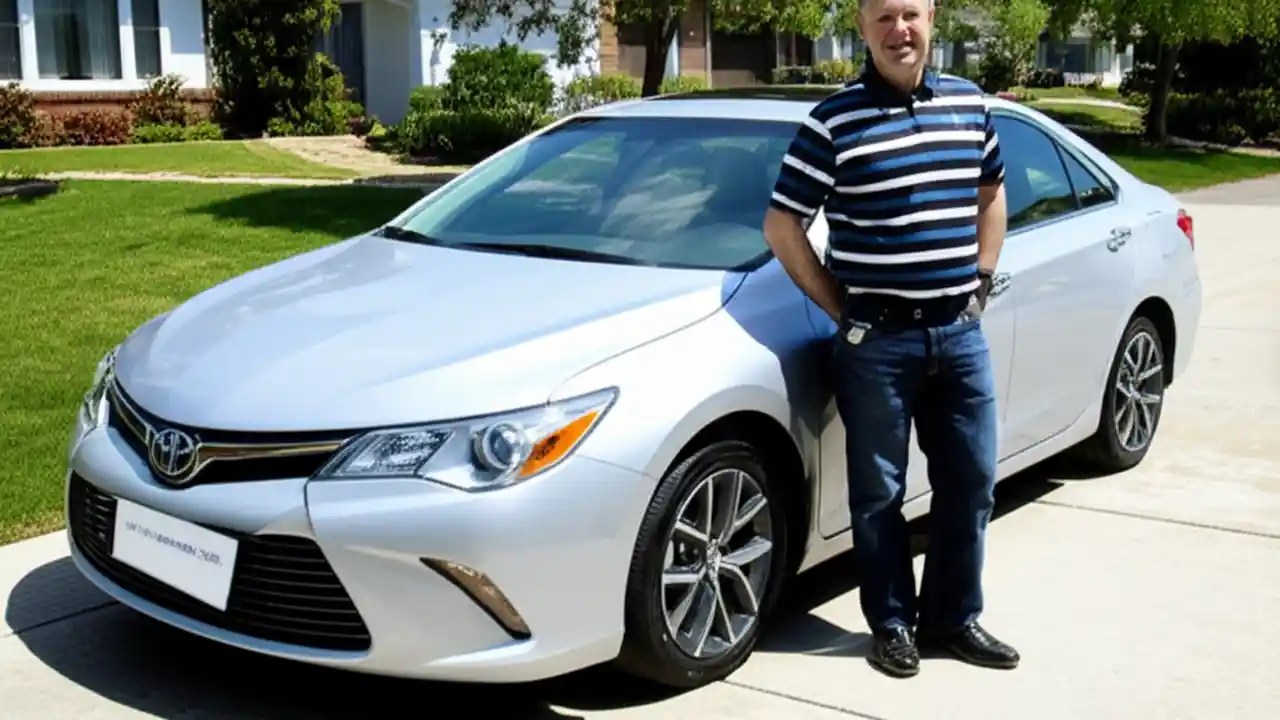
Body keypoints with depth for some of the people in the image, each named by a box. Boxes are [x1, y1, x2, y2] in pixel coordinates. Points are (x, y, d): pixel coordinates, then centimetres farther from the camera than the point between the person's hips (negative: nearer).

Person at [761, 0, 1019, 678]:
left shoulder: (969, 103, 7)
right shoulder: (834, 119, -8)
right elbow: (781, 226, -7)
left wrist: (982, 279, 13)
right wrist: (841, 310, -5)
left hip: (960, 332, 5)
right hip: (877, 341, -4)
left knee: (970, 484, 11)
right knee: (879, 493, 6)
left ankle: (954, 617, 28)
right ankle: (892, 624, 23)